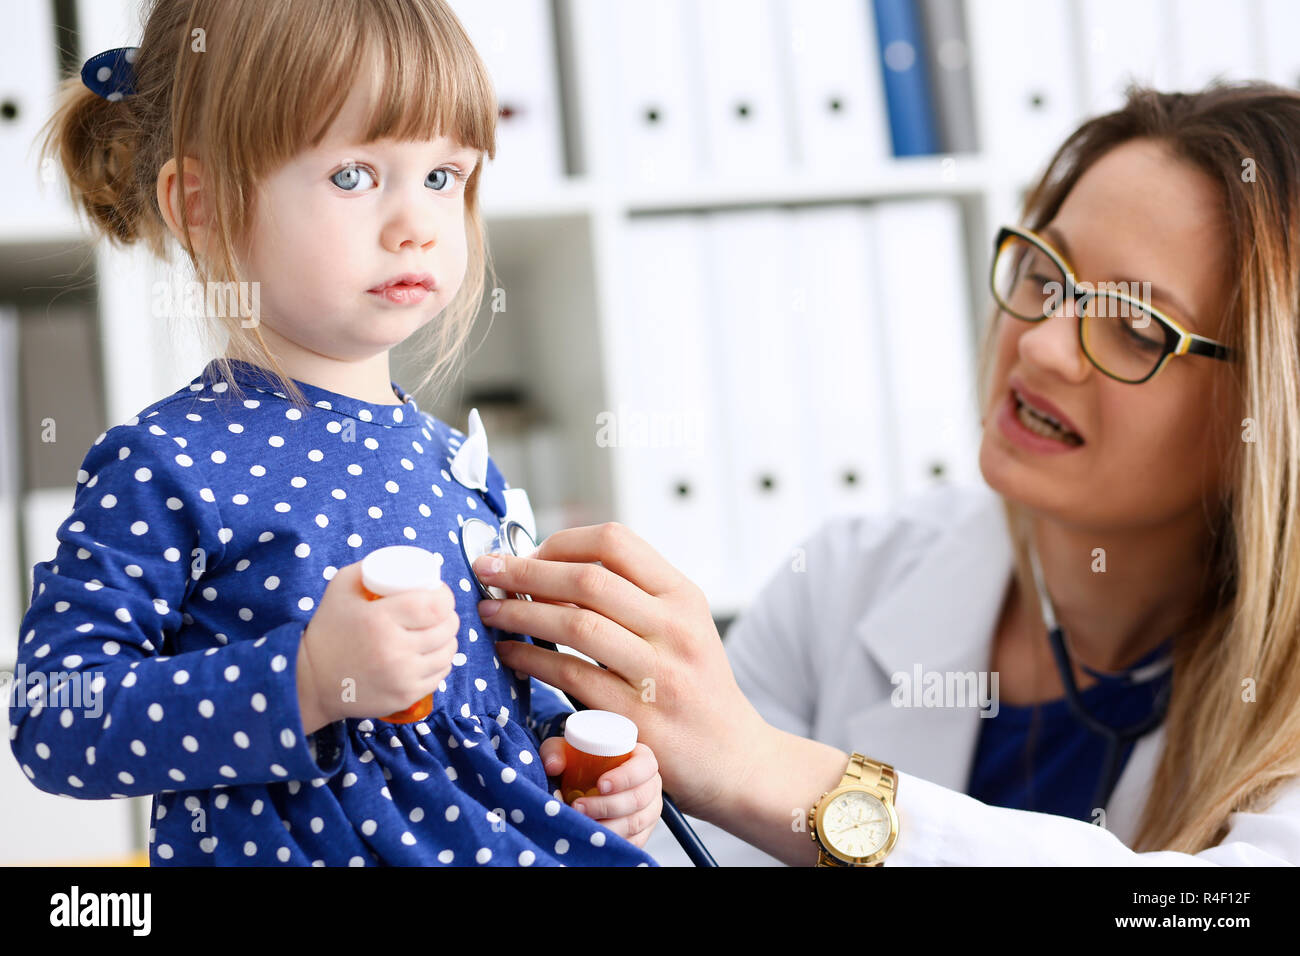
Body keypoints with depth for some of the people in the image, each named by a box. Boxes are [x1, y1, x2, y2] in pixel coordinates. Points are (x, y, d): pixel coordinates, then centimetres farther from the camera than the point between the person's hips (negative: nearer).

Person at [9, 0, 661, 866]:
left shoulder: (458, 464, 9)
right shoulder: (163, 469, -10)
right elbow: (52, 721, -16)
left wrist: (567, 742, 2)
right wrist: (305, 679, -24)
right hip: (287, 847, -6)